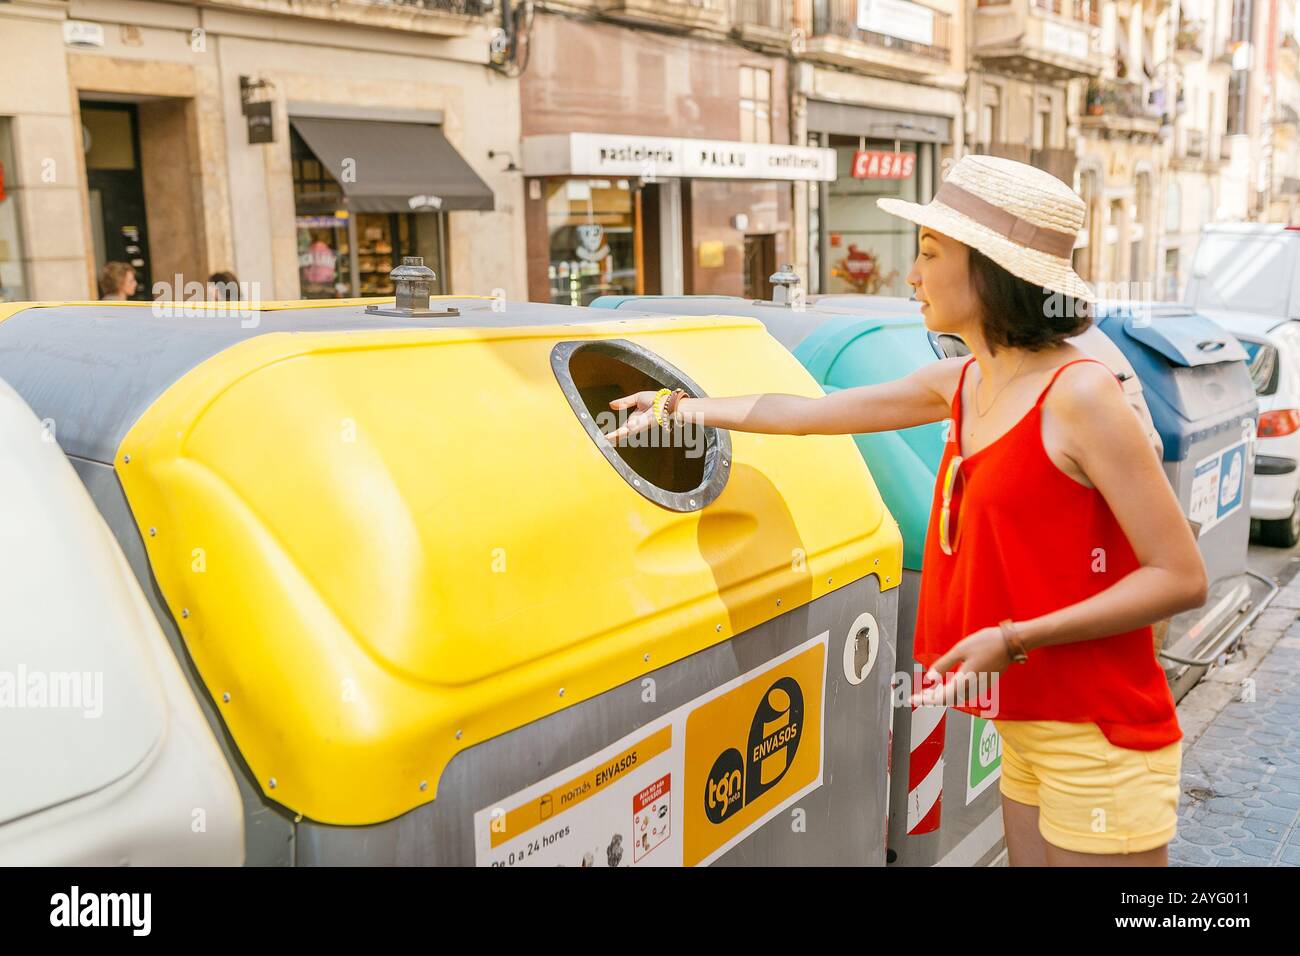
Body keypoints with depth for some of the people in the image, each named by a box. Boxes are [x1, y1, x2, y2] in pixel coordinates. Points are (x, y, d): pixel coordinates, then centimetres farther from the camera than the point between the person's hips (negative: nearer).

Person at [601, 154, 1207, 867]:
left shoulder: (1078, 394, -18)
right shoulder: (960, 384, 4)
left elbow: (1181, 578, -17)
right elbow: (809, 412, 14)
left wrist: (1014, 639, -23)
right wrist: (681, 409, 21)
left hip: (1098, 739, -7)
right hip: (1026, 729, 7)